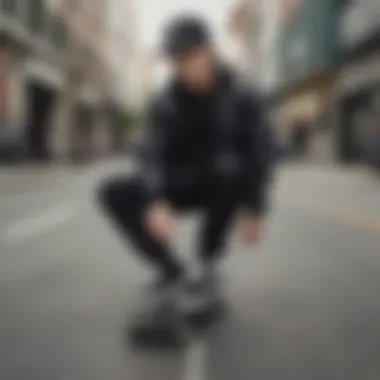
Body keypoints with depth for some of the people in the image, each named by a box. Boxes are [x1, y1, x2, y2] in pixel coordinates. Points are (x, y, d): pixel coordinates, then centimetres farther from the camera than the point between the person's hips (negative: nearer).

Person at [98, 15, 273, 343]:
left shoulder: (242, 97, -13)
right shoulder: (165, 104, -9)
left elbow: (259, 153, -10)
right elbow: (154, 158, -18)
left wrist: (255, 210, -15)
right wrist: (157, 203, -37)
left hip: (225, 190, -2)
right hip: (182, 187, 2)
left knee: (227, 165, -39)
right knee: (112, 194, -18)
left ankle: (205, 270, -22)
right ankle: (171, 272, -11)